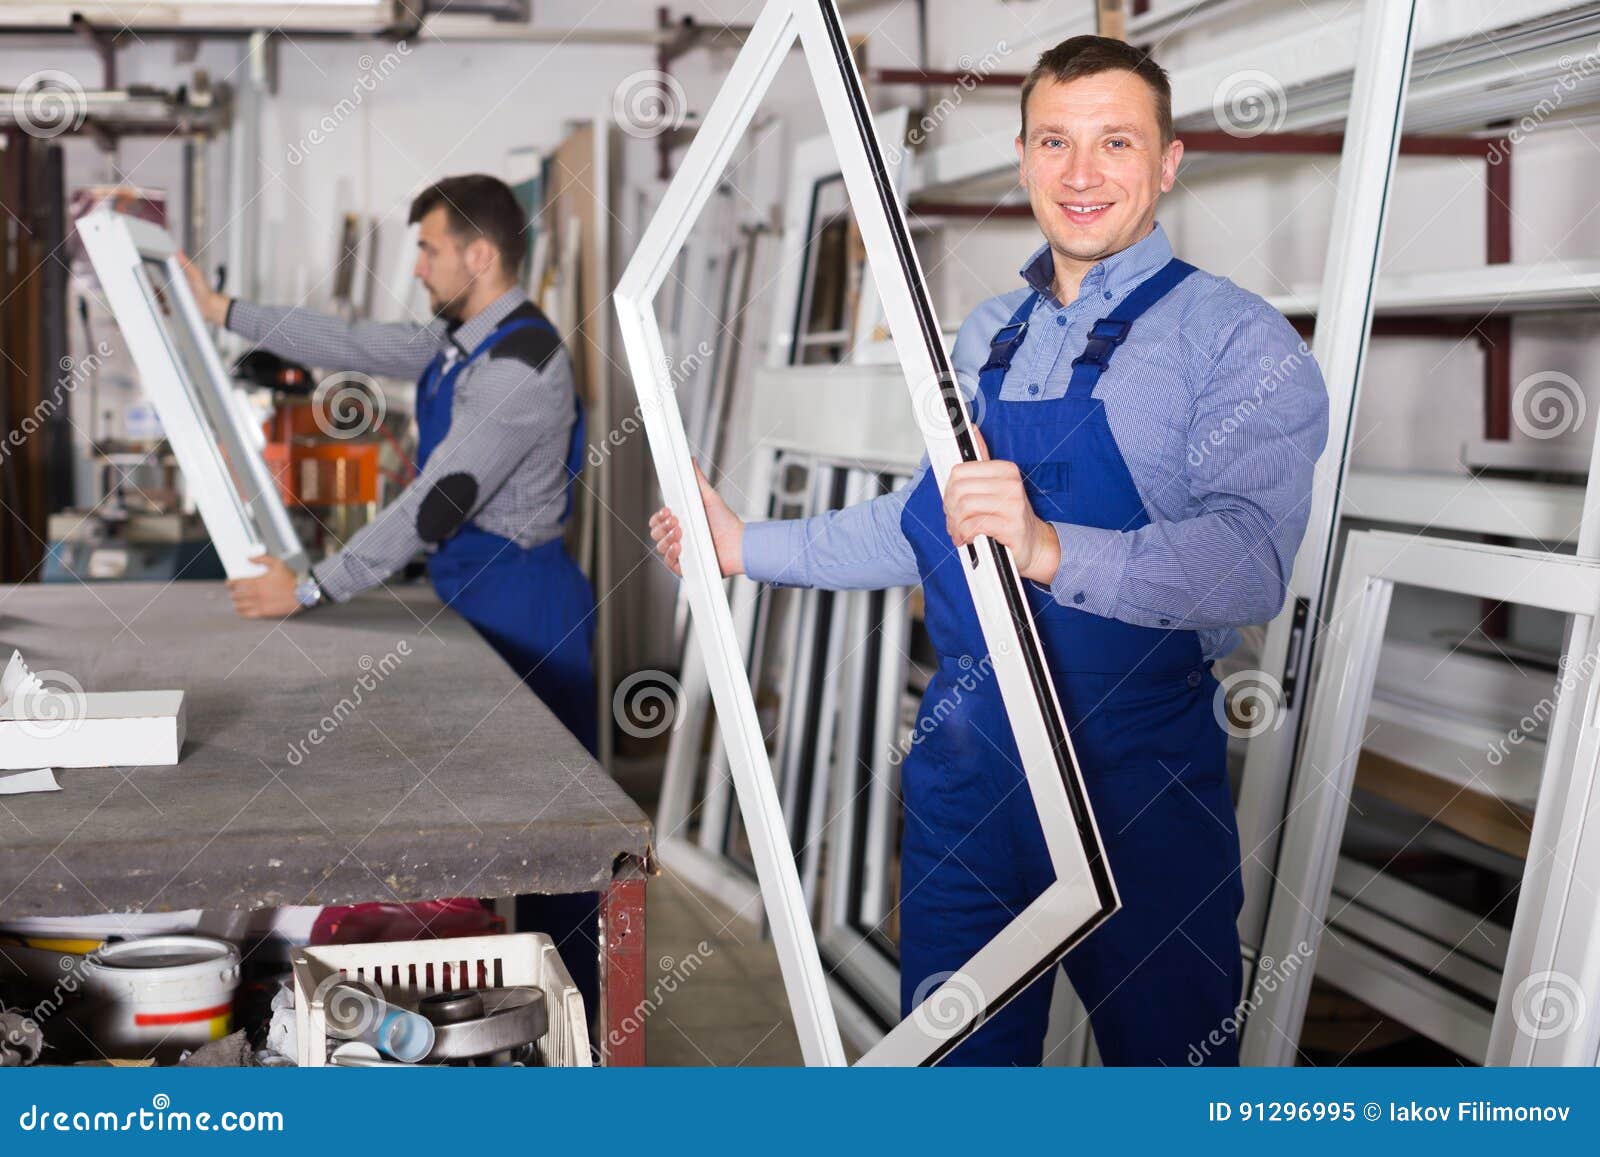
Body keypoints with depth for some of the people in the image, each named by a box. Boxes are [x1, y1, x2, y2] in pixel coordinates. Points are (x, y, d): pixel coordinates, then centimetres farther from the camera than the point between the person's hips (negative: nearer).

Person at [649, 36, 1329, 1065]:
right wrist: (752, 547, 22)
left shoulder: (1237, 339, -10)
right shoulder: (988, 334, 13)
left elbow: (1249, 562, -26)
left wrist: (1050, 548, -41)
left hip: (1138, 784, -6)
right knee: (953, 1056, 17)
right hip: (966, 767, 6)